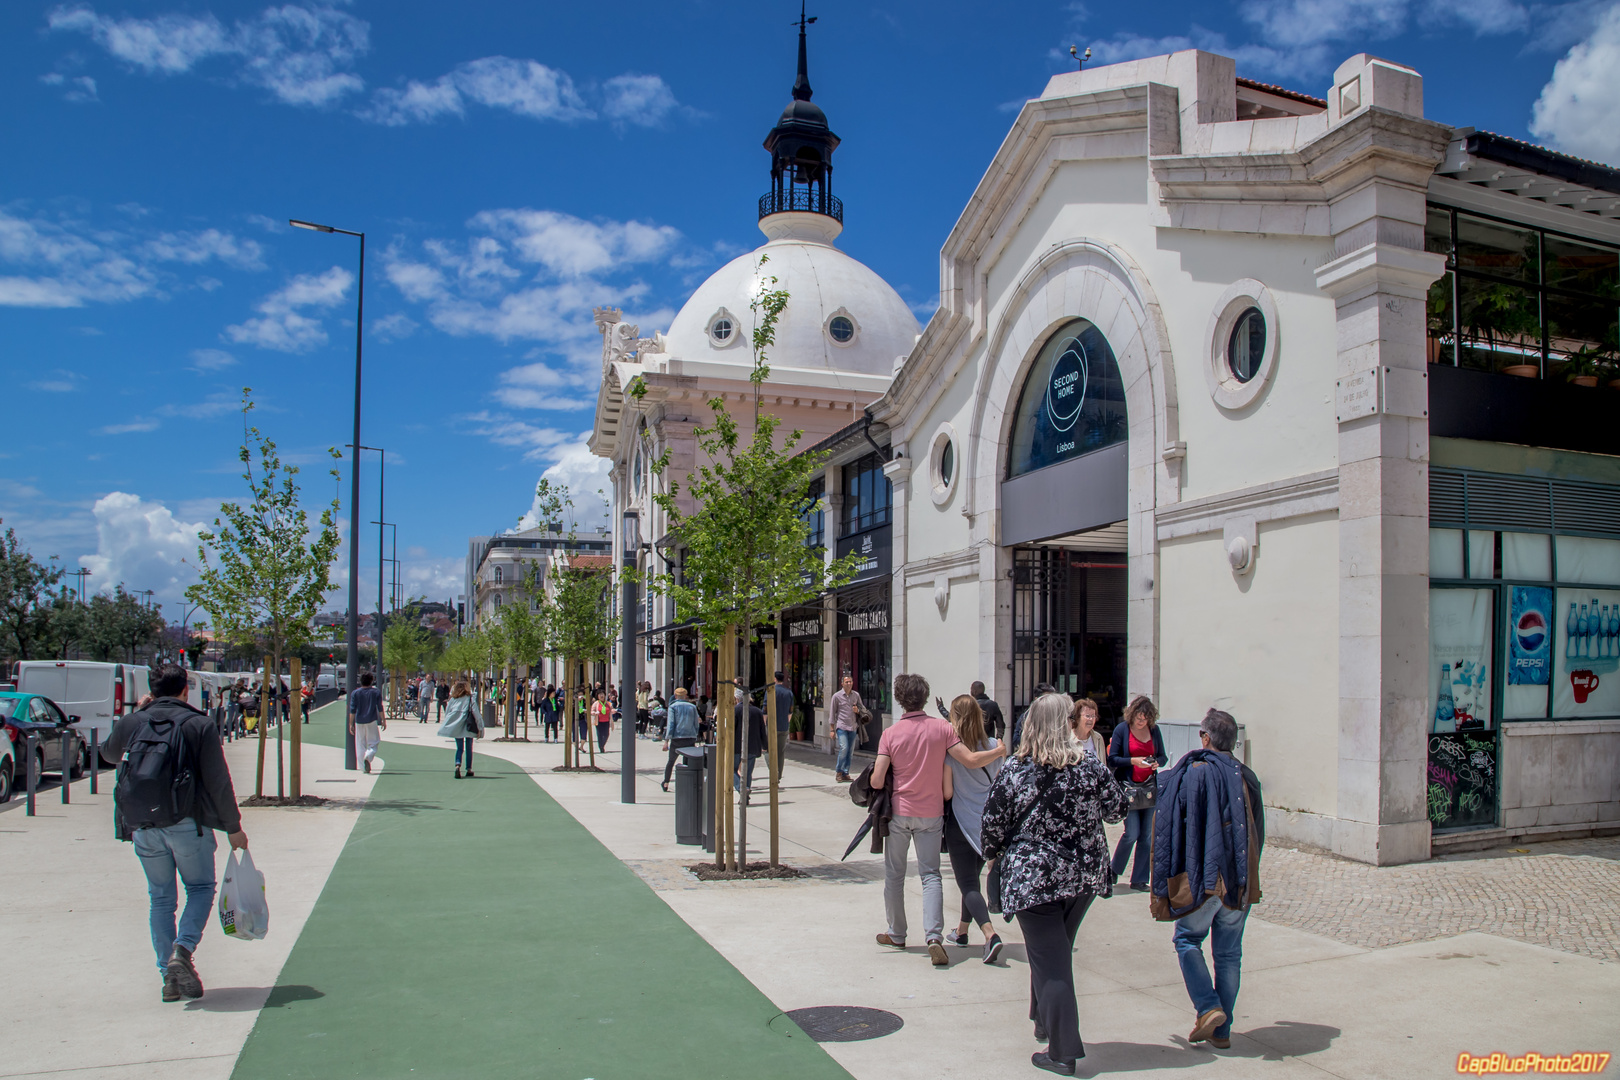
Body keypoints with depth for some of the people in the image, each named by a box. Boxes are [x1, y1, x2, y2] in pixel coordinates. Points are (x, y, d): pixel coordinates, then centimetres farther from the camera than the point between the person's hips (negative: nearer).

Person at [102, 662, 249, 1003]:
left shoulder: (130, 724, 6)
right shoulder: (199, 724, -3)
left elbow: (107, 754, 30)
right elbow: (218, 782, -6)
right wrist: (234, 827, 2)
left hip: (142, 825, 3)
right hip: (187, 822, -3)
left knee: (161, 898, 13)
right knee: (201, 887, 12)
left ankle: (169, 975, 12)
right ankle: (182, 950, -9)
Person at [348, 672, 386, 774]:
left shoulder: (355, 693, 3)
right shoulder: (376, 692, 1)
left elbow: (352, 710, 0)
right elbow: (380, 708, 0)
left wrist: (351, 723, 4)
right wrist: (383, 720, 6)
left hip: (359, 722, 1)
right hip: (372, 721, -1)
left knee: (360, 745, 10)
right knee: (373, 743, 5)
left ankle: (364, 767, 7)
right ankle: (368, 757, -25)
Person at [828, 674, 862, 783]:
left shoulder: (856, 695, 10)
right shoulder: (837, 696, 1)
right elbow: (832, 713, 3)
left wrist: (857, 710, -4)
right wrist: (832, 729, 1)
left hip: (853, 727, 4)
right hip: (841, 726, -4)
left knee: (850, 751, 3)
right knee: (844, 748, -16)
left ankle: (845, 773, 12)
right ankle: (838, 772, -2)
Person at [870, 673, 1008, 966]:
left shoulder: (890, 734, -9)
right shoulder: (941, 728, -8)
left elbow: (877, 781, -14)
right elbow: (972, 761, -9)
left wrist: (872, 780, 10)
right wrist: (1000, 751, 7)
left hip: (899, 812, -1)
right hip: (931, 813, 1)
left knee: (894, 874, 14)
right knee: (930, 874, 6)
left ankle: (896, 934, 25)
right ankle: (934, 936, -11)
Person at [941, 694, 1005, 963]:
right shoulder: (995, 746, -1)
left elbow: (947, 792, -13)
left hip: (962, 822, -5)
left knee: (967, 884, 0)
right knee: (972, 878, 21)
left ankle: (990, 934, -18)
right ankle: (962, 932, 33)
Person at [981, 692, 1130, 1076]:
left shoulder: (1013, 771, -11)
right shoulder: (1090, 766, -7)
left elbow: (993, 824, -4)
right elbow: (1117, 809, 5)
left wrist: (993, 854, 16)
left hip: (1032, 878, -3)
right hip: (1083, 875, 3)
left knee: (1049, 961, 3)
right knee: (1057, 953, 22)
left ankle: (1063, 1051, 5)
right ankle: (1045, 1022, 37)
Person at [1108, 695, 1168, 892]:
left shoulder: (1154, 730, 6)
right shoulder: (1122, 729, -4)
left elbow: (1163, 756, 13)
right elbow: (1112, 759, -6)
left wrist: (1157, 762, -9)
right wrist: (1133, 761, -19)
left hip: (1150, 788, 4)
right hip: (1128, 787, -4)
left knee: (1147, 836, 4)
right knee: (1132, 833, -7)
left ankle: (1138, 880, 14)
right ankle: (1114, 871, 17)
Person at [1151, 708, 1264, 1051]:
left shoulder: (1186, 775, -9)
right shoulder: (1246, 777, 5)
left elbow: (1167, 831, -10)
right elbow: (1258, 833, 13)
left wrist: (1161, 884, -4)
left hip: (1201, 878, -4)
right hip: (1241, 881, 4)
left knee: (1187, 939, 14)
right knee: (1229, 952, 12)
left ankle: (1208, 1007, -2)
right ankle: (1222, 1030, 17)